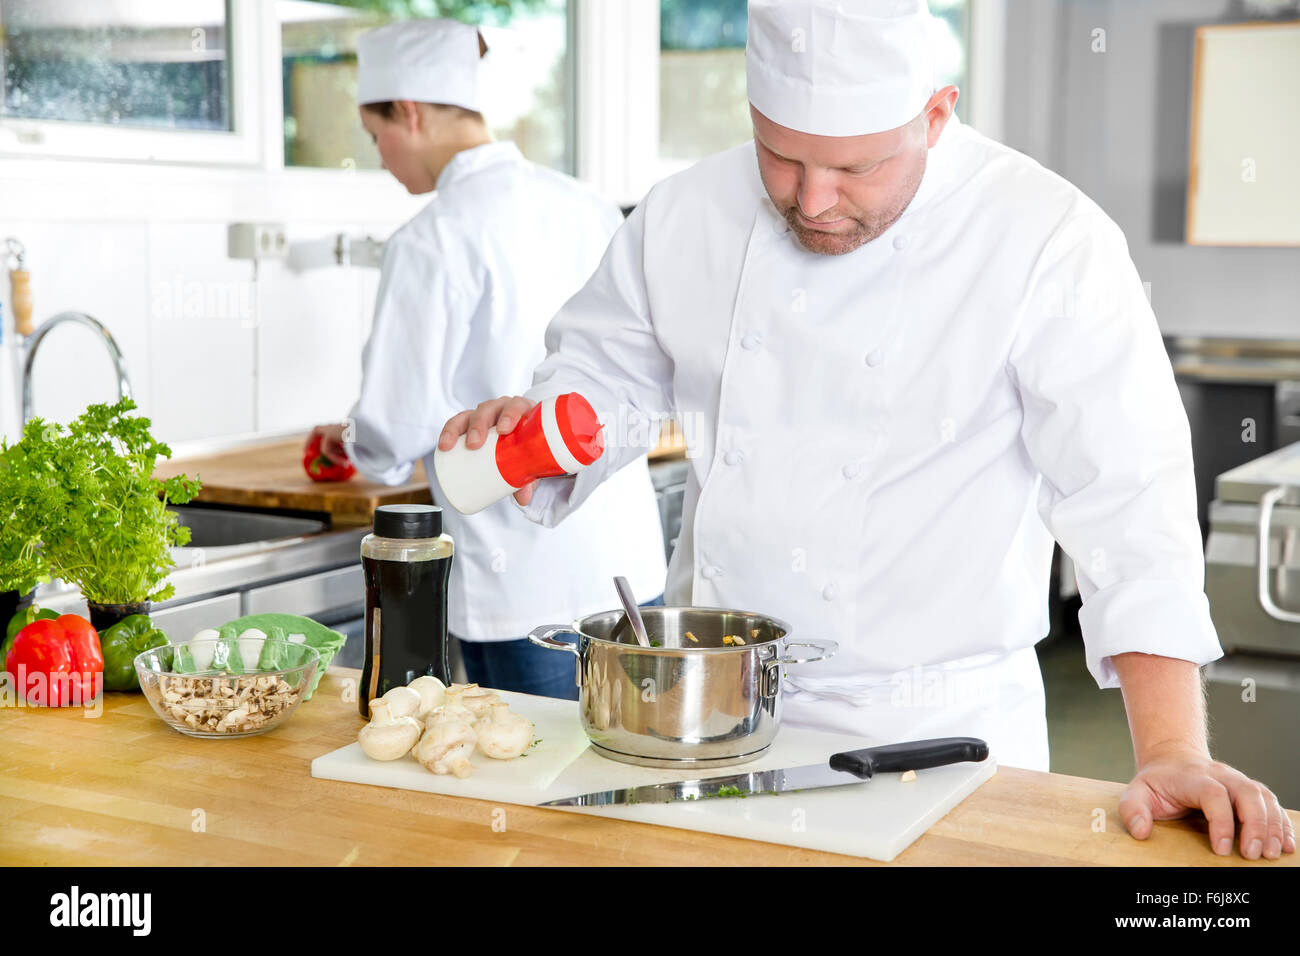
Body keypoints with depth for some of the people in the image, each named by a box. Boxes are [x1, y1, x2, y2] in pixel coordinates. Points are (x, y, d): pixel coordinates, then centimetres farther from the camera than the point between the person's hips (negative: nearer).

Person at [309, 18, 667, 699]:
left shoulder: (434, 241, -14)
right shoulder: (586, 208, 5)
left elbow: (397, 432, -13)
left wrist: (350, 441, 11)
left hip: (527, 584, -7)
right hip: (630, 559, 7)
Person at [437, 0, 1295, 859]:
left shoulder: (1048, 242, -15)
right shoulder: (686, 217, -1)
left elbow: (1129, 494, -20)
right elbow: (602, 375, 13)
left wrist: (1171, 752, -27)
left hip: (933, 730, -4)